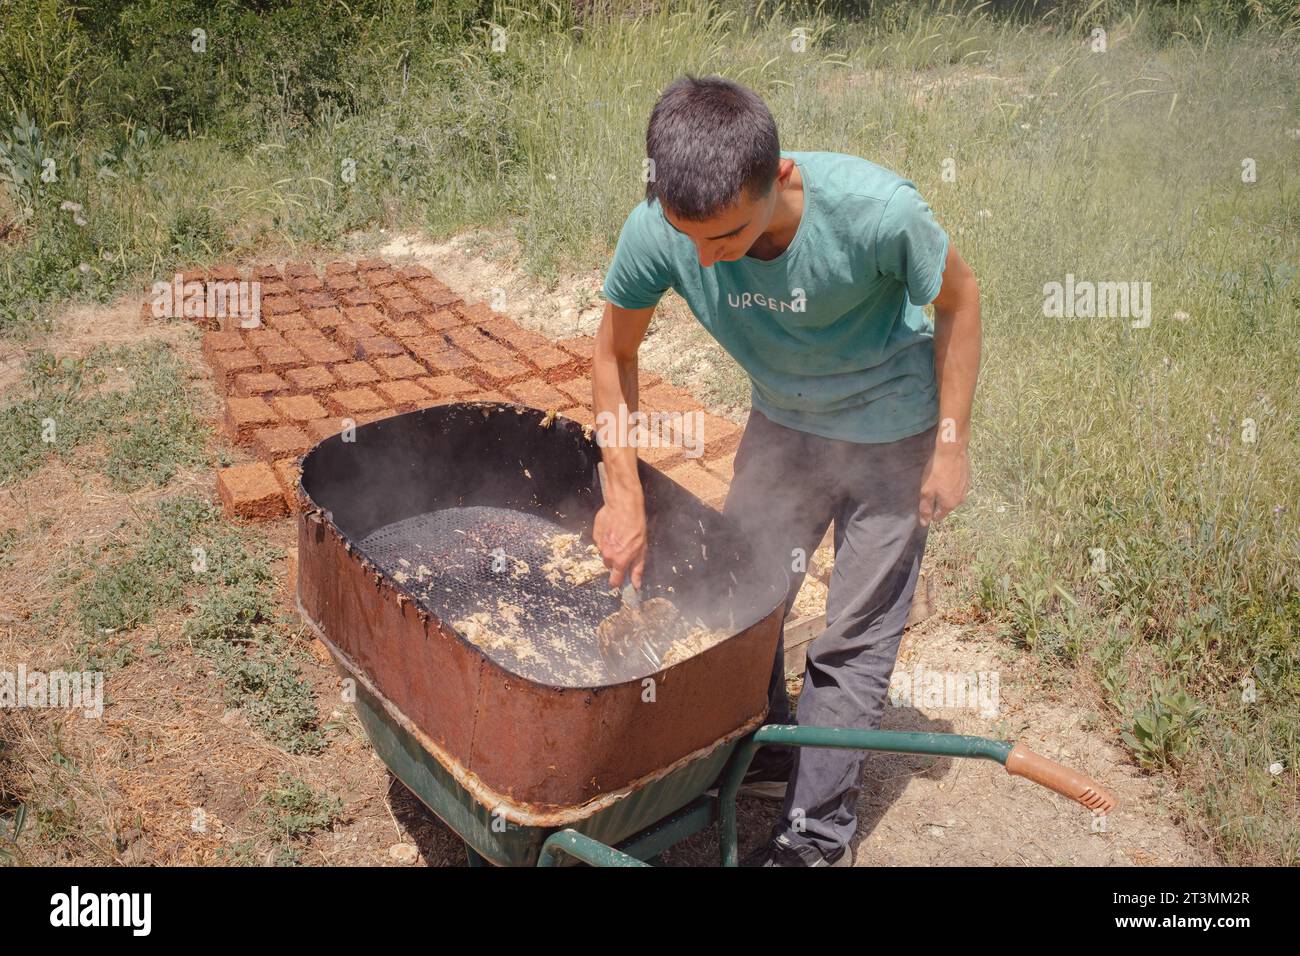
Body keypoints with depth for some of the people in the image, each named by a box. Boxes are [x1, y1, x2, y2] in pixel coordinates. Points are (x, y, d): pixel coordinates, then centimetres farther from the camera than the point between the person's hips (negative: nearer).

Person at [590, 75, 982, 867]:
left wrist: (952, 444, -13)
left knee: (855, 637, 4)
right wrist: (625, 496, -12)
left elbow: (958, 299, -15)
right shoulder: (657, 231, -27)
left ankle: (818, 829, 21)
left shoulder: (876, 211, -36)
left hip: (893, 431, -3)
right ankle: (763, 746, 41)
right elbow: (615, 355, -9)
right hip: (782, 422, 4)